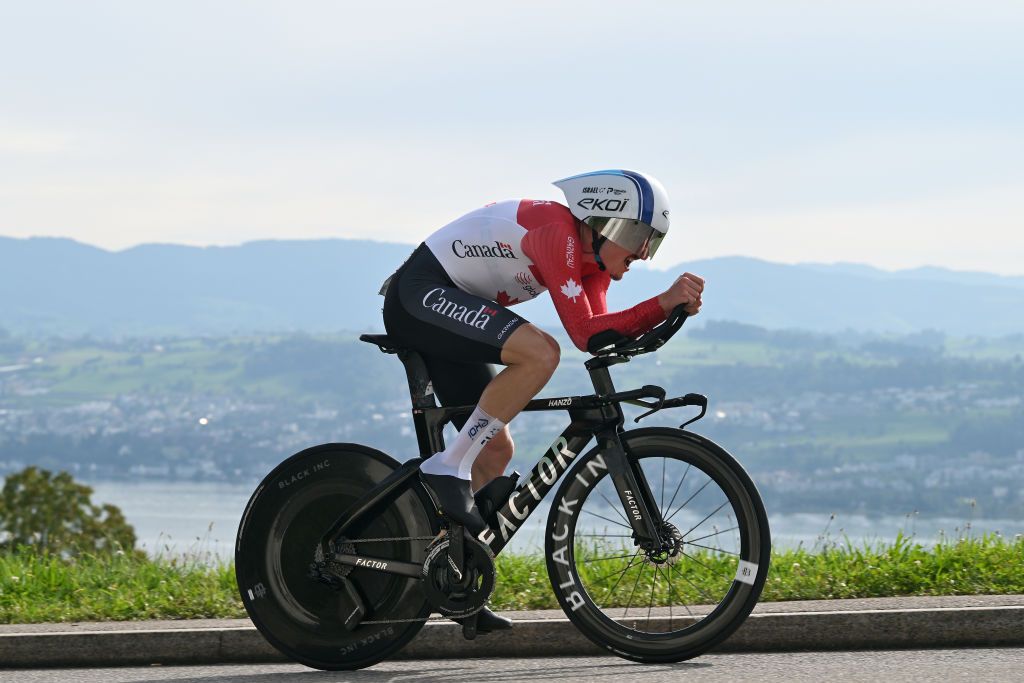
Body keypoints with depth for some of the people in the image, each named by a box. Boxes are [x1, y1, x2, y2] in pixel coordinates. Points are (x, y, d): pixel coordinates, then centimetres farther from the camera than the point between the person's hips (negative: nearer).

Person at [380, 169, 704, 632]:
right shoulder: (557, 229, -21)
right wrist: (665, 302, -26)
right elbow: (583, 332, -25)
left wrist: (670, 306, -12)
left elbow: (603, 336, -1)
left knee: (495, 449, 8)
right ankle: (447, 469, -23)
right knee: (540, 353, -29)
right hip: (422, 294, -11)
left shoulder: (591, 256, 9)